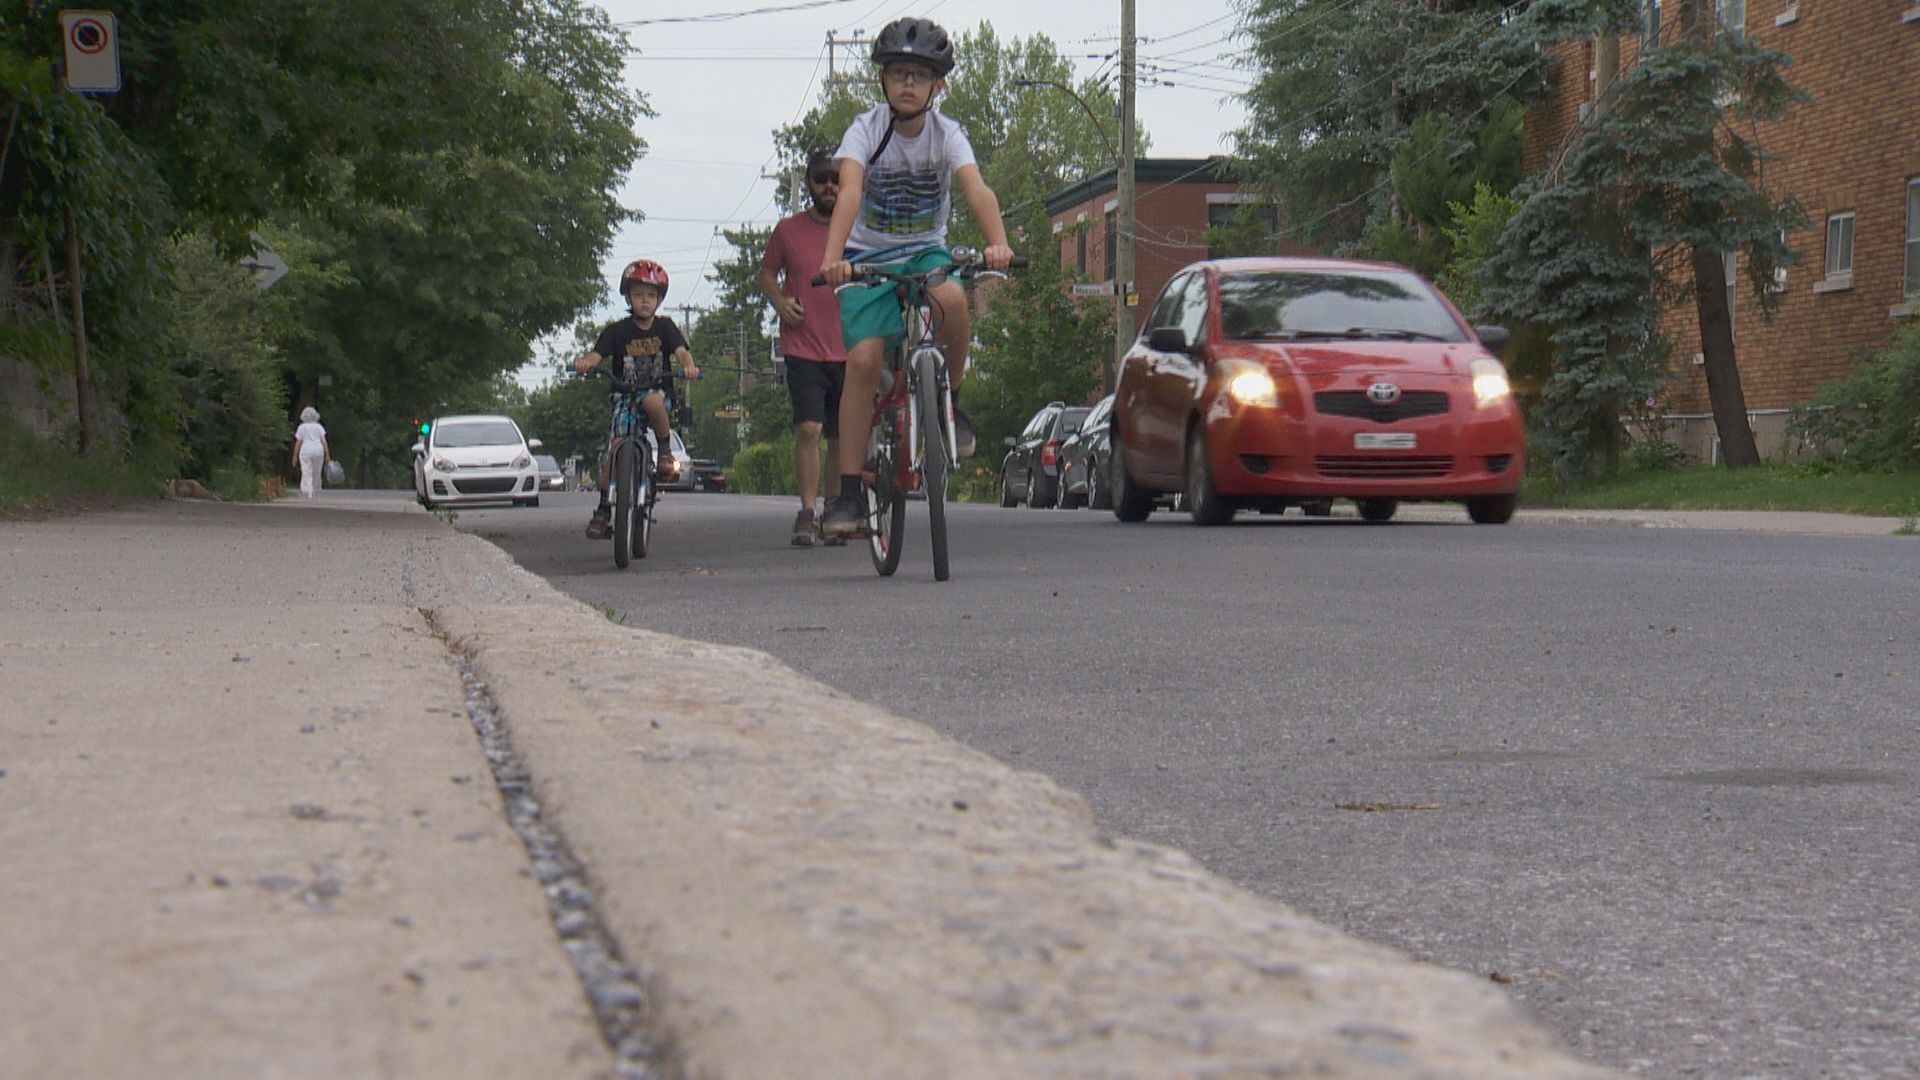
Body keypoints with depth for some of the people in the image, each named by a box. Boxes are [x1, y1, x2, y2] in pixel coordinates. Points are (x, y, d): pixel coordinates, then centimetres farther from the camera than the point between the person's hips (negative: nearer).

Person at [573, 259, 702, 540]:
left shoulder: (664, 327, 3)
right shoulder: (618, 331, 1)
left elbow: (681, 351, -12)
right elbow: (597, 354, -12)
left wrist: (688, 365, -35)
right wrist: (585, 362, -36)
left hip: (657, 393, -1)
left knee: (652, 401, -38)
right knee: (613, 453, -14)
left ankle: (666, 450, -16)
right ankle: (603, 510, -2)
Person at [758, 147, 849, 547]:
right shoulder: (788, 230, 3)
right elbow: (766, 273, 15)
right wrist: (779, 301, -5)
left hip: (849, 352, 2)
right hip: (803, 349, -2)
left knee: (841, 437, 9)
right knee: (808, 429, -15)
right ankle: (807, 514, -10)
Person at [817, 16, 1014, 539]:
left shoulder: (946, 134, -10)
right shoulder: (866, 129, -14)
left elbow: (976, 190, -27)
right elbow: (850, 192, -30)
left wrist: (997, 243, -47)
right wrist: (833, 256, -47)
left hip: (926, 252, 1)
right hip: (869, 256, -1)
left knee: (952, 299, -34)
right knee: (863, 360, -19)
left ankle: (950, 399, -7)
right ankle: (848, 492, -12)